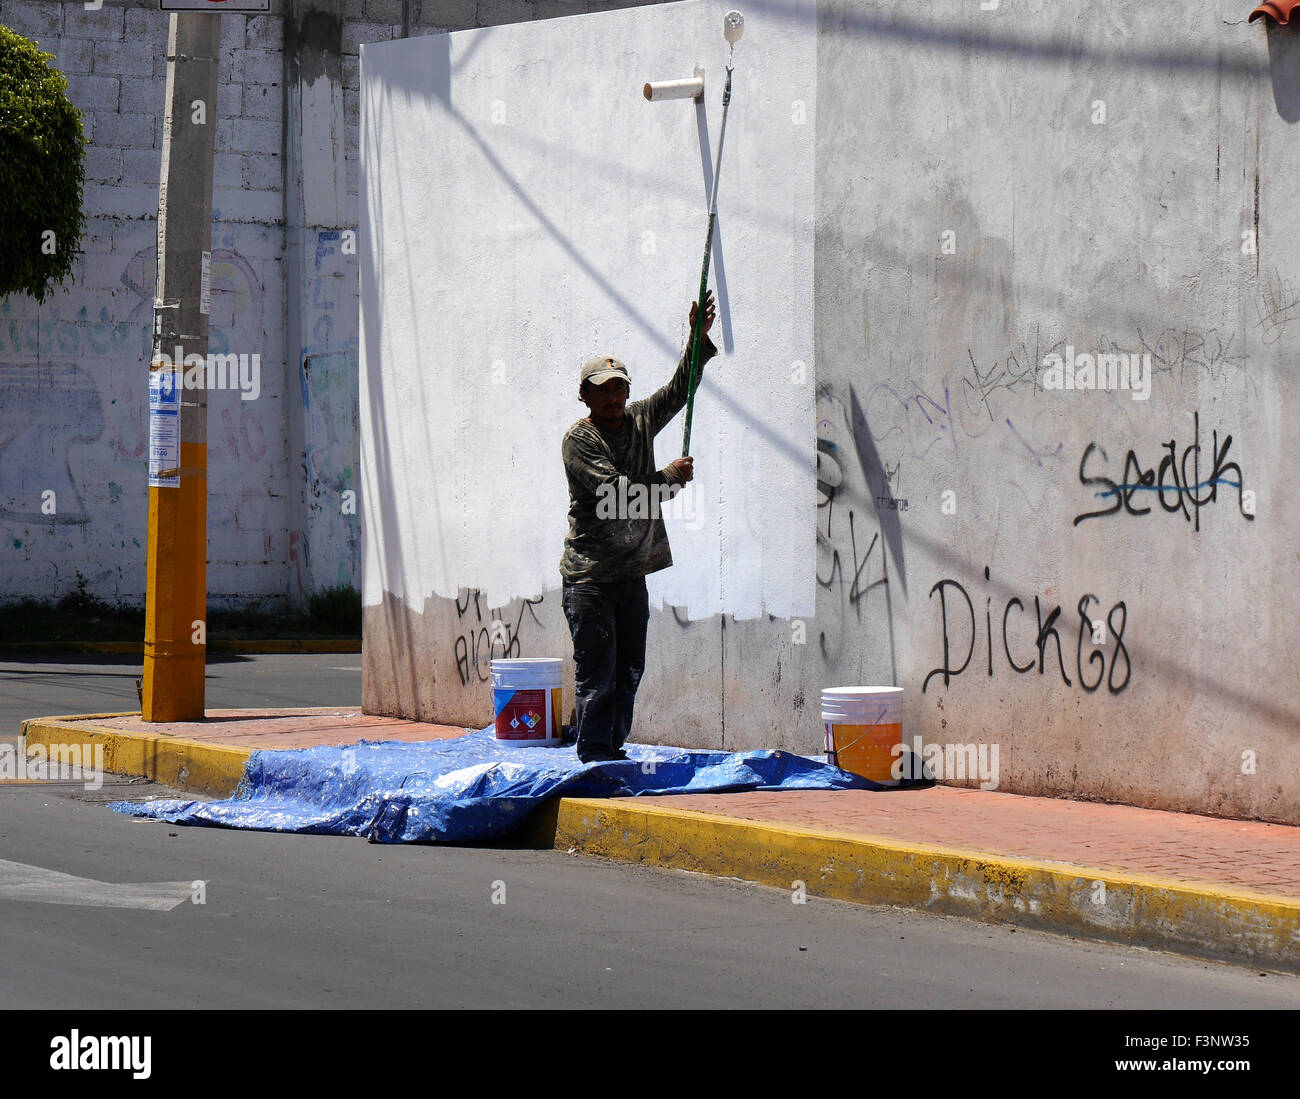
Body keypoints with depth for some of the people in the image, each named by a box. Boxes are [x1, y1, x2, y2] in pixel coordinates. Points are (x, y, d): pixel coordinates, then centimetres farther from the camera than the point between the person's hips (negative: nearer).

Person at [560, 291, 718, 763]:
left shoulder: (639, 421, 12)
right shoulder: (578, 440, -9)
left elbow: (679, 390, 14)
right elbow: (617, 492, -18)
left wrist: (699, 338, 1)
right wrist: (669, 477, -9)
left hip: (633, 572, 7)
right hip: (589, 576, -7)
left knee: (628, 672, 9)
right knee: (596, 675, -7)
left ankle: (615, 750, 16)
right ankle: (594, 757, -4)